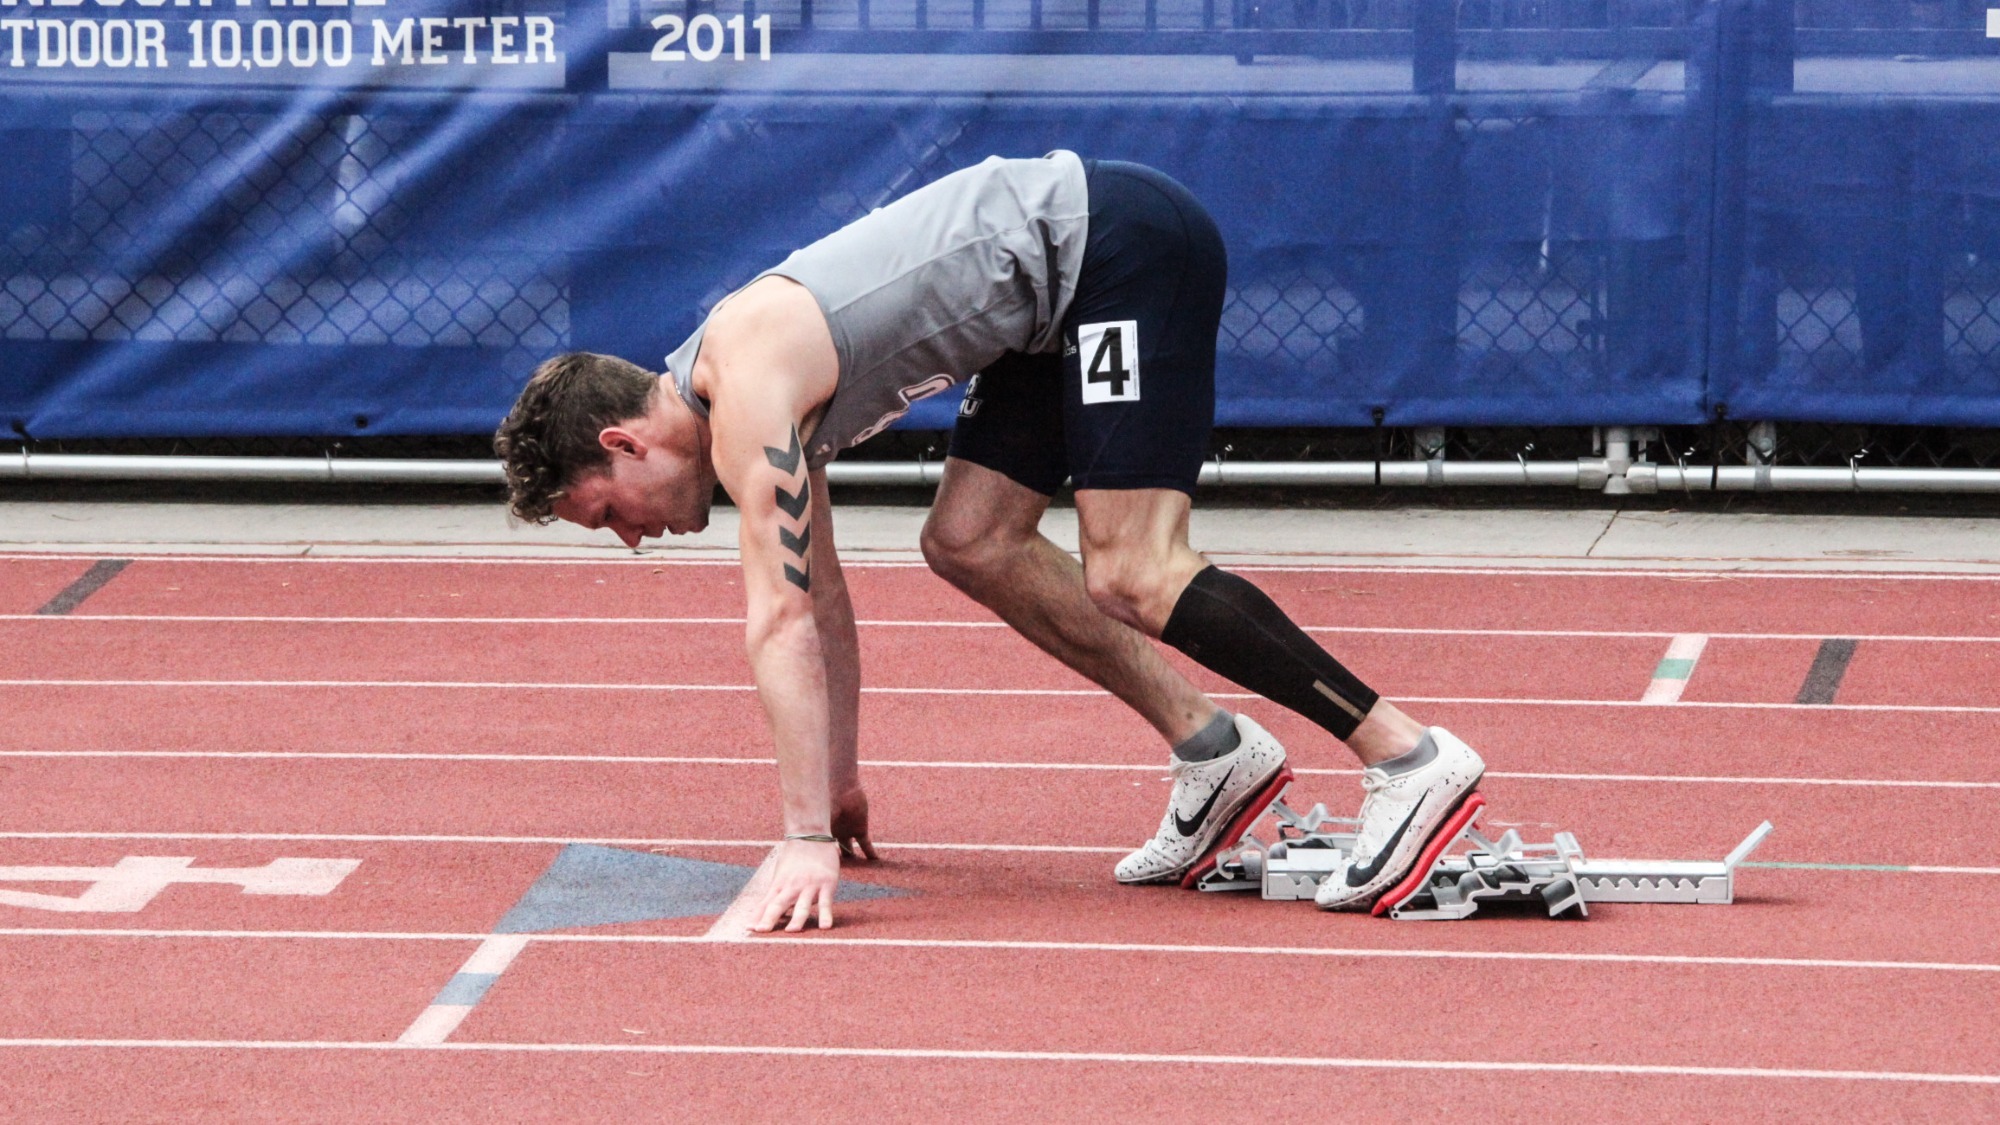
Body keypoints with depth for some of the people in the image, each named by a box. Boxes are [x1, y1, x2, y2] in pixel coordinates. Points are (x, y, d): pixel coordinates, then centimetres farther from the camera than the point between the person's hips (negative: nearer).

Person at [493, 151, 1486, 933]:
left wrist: (807, 839, -25)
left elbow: (780, 622, -24)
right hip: (1065, 289, 10)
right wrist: (840, 784, 26)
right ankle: (1212, 751, 8)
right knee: (969, 543, 8)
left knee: (1129, 576, -16)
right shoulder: (759, 397, 11)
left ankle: (1409, 758, -19)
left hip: (1120, 241, -10)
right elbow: (819, 606, 23)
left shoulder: (746, 399, -18)